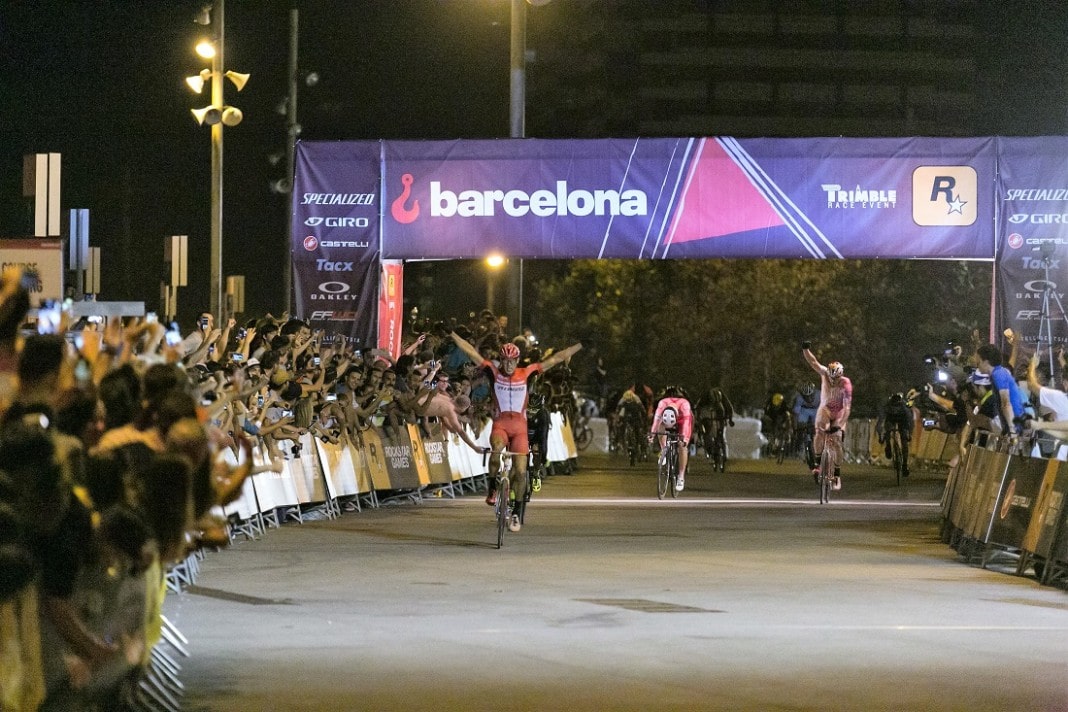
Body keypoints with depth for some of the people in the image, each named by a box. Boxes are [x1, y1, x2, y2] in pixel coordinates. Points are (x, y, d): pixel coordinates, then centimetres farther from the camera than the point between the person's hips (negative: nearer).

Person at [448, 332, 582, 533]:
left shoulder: (526, 373, 2)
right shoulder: (494, 372, 1)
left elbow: (555, 359, 3)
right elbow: (471, 352, -3)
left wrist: (577, 347, 2)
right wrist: (454, 336, -9)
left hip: (519, 427, 1)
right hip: (500, 424, -1)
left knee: (520, 471, -5)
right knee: (497, 450, -34)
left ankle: (516, 513, 12)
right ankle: (492, 489, -13)